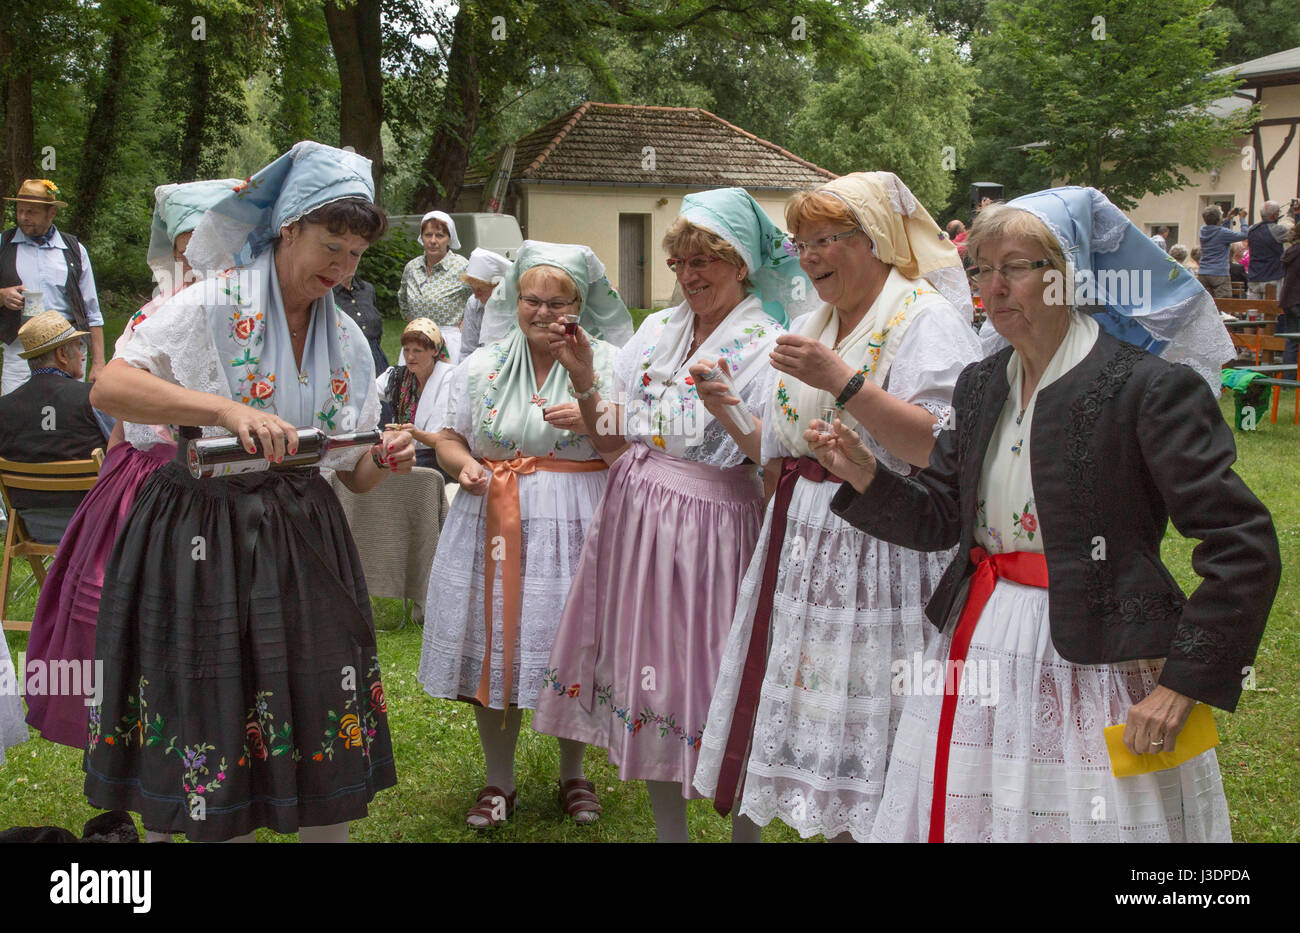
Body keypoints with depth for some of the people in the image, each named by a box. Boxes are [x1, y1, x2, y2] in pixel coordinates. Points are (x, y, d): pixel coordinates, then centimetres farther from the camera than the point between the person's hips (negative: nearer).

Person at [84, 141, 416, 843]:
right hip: (205, 543, -5)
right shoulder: (214, 305, -7)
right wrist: (229, 410, -30)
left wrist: (383, 460, -10)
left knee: (325, 734, 3)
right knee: (216, 722, 0)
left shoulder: (347, 342, 10)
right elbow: (109, 388, -19)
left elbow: (353, 474, 14)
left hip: (303, 543, 5)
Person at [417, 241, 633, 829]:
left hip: (574, 528, -2)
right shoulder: (480, 366, 9)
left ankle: (573, 774, 25)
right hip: (493, 525, 2)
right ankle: (498, 781, 20)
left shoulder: (607, 365, 2)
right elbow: (448, 439, 13)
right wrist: (464, 464, -9)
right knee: (494, 646, 4)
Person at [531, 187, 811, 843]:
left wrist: (727, 410, -26)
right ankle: (669, 830, 26)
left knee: (717, 683, -1)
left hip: (712, 525, -6)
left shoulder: (766, 345, -6)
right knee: (648, 668, 11)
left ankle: (744, 830, 18)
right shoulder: (657, 330, 11)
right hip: (636, 517, 6)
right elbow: (609, 437, 12)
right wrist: (583, 379, -2)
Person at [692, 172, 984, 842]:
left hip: (884, 549, -8)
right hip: (803, 542, 8)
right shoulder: (810, 327, 18)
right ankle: (835, 822, 18)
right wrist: (727, 412, 9)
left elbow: (942, 450, -22)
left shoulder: (928, 320, -8)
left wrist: (842, 380, -24)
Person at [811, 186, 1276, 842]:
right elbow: (939, 518, 13)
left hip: (1093, 659, -6)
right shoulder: (981, 385, 9)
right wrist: (863, 477, -5)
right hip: (978, 652, 6)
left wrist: (1184, 684, -16)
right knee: (961, 818, 12)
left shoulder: (1151, 387, -13)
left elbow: (1244, 548, -15)